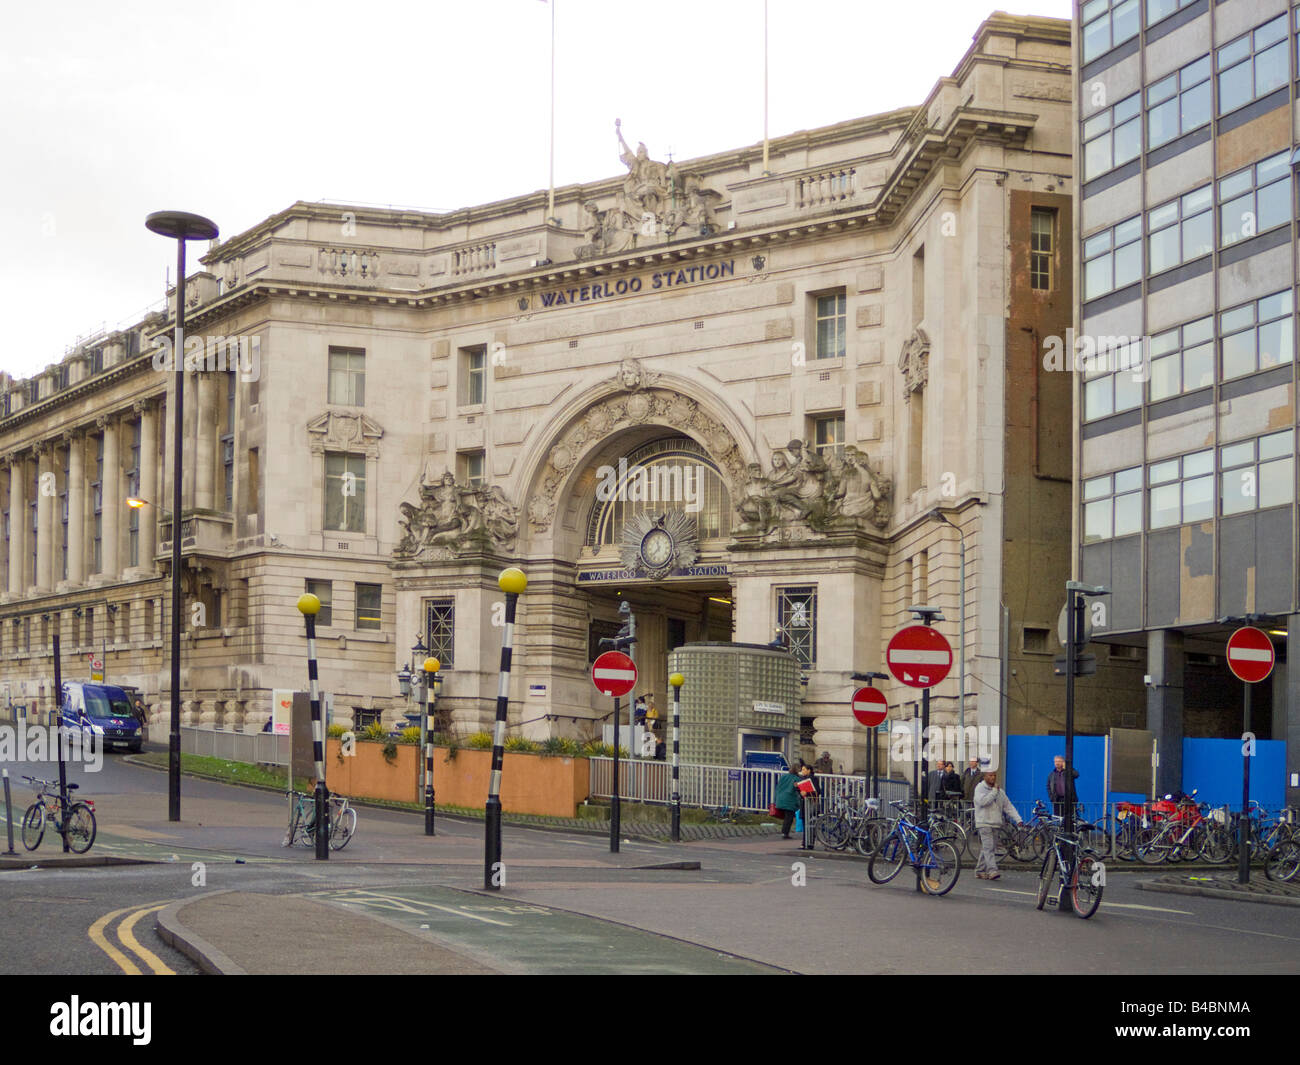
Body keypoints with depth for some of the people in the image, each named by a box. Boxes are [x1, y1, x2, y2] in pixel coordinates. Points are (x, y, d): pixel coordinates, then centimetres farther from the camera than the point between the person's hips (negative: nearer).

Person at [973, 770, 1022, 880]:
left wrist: (1018, 820, 3)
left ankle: (980, 871, 14)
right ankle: (992, 870, -24)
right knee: (988, 847, -15)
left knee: (986, 848, 7)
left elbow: (1008, 806, 13)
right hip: (984, 823, -6)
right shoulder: (980, 788, -2)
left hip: (995, 824, 6)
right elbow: (983, 801, -19)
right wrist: (994, 791, -13)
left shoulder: (1000, 791, 15)